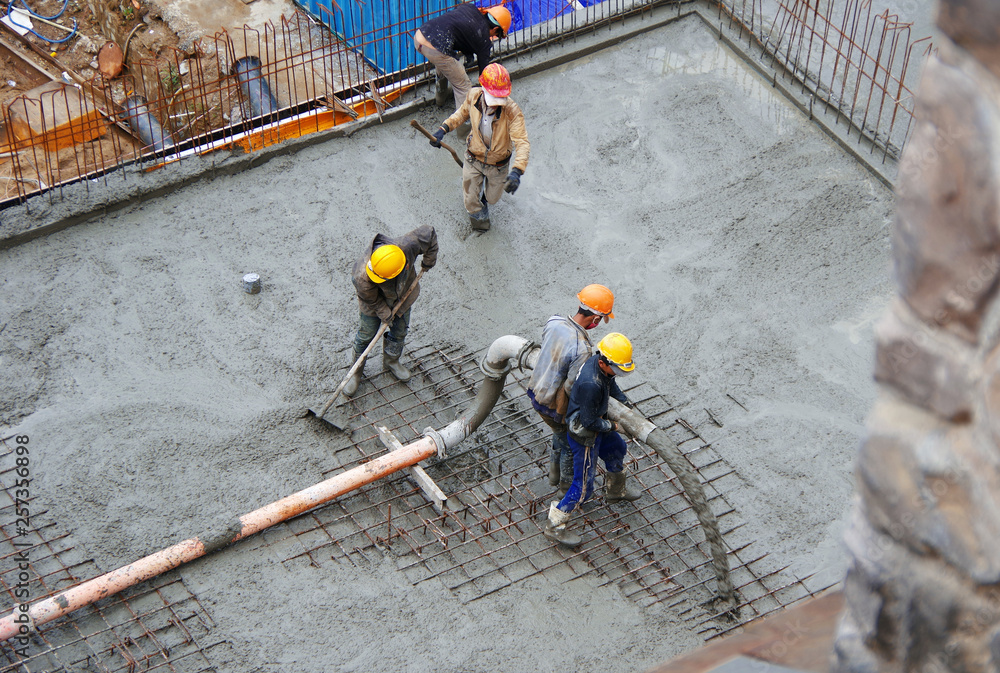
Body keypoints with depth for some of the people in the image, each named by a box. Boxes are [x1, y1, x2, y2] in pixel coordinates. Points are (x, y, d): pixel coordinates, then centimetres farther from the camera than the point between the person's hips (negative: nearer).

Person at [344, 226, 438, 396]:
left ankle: (391, 361, 48)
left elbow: (429, 233, -22)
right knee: (366, 334, 9)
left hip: (403, 292, 3)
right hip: (376, 300, -3)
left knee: (399, 331, 20)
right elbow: (371, 300, -23)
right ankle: (356, 371, 34)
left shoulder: (408, 246, -44)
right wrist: (384, 314, -12)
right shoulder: (363, 277, -46)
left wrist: (428, 261, -11)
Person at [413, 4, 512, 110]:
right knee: (463, 86, 10)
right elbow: (483, 70, 12)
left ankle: (441, 97, 57)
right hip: (436, 50, -8)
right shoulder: (484, 40, 4)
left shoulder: (470, 7, 19)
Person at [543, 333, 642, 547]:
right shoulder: (590, 384, -40)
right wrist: (611, 426, -14)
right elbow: (590, 421, -30)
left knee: (618, 450, 32)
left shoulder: (602, 365, -12)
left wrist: (625, 403, 0)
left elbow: (611, 385, 12)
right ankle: (554, 526, 15)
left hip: (598, 426, 9)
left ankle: (615, 491, 59)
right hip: (584, 435, -9)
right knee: (583, 486, 1)